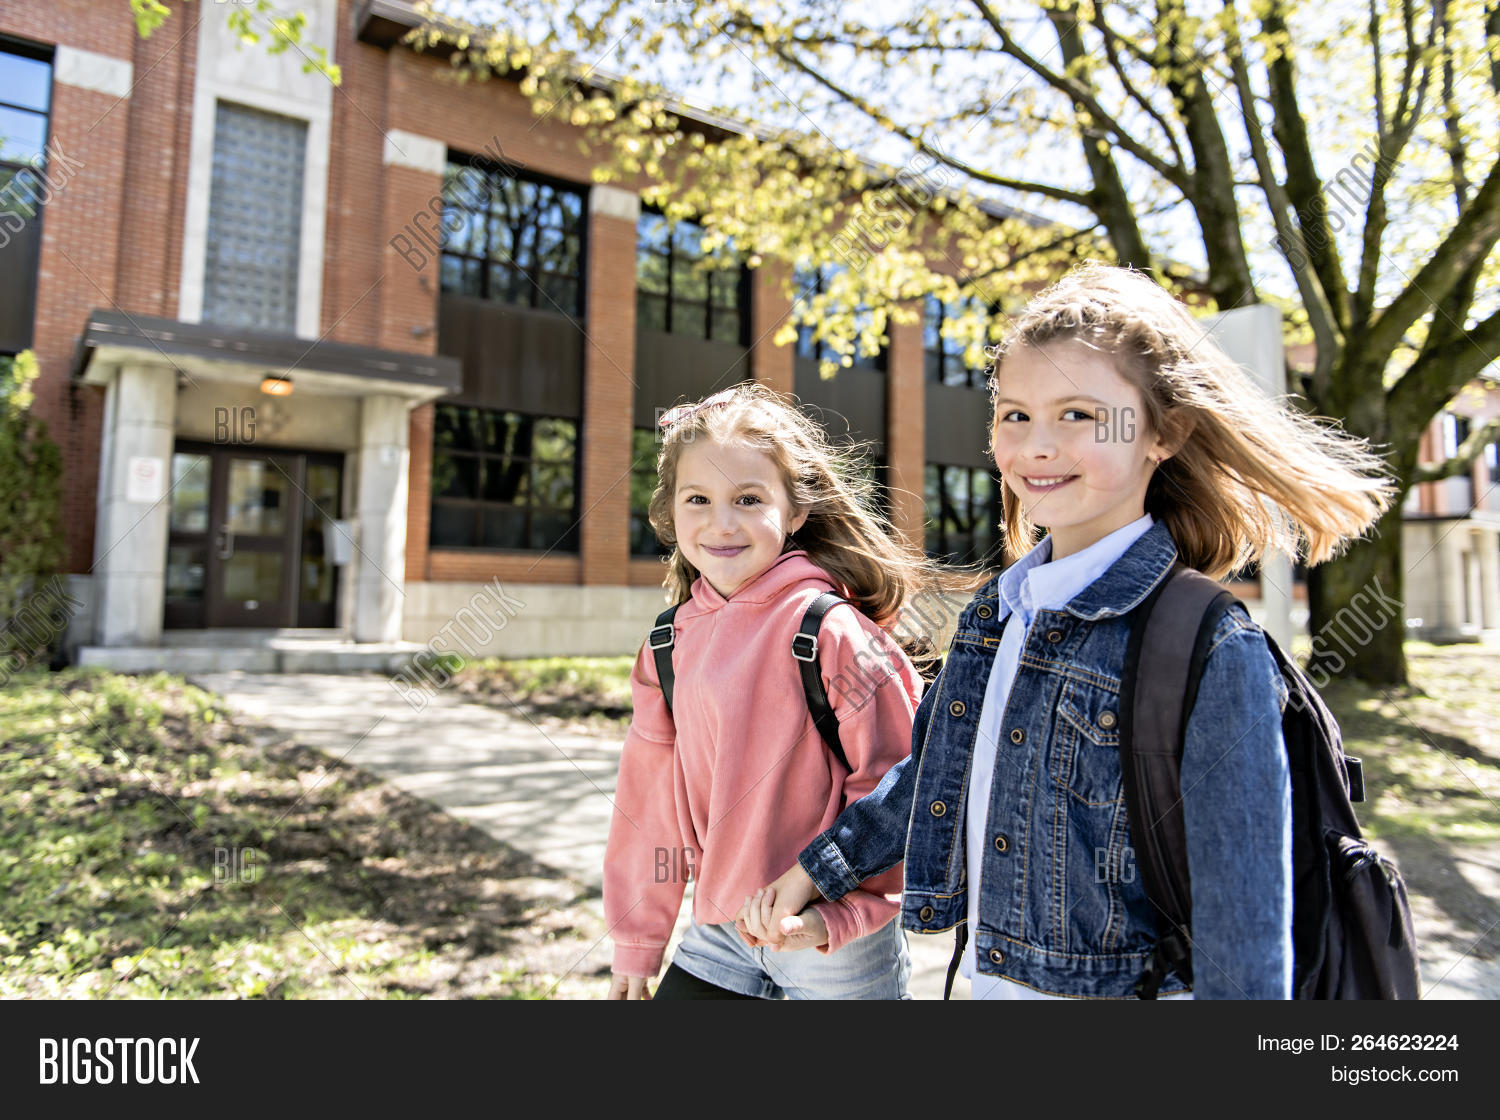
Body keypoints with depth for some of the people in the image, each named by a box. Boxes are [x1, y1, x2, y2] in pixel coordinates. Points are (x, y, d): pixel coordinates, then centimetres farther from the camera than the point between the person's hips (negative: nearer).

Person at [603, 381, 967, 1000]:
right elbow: (652, 792, 7)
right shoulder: (672, 641, 0)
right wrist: (638, 939, 12)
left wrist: (834, 914, -20)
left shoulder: (834, 633, -18)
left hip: (837, 945, -4)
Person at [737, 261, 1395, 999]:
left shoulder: (1213, 655, -22)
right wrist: (814, 870, 13)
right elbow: (934, 772, 10)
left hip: (1124, 985, -6)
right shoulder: (996, 611, -2)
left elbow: (1243, 924, -20)